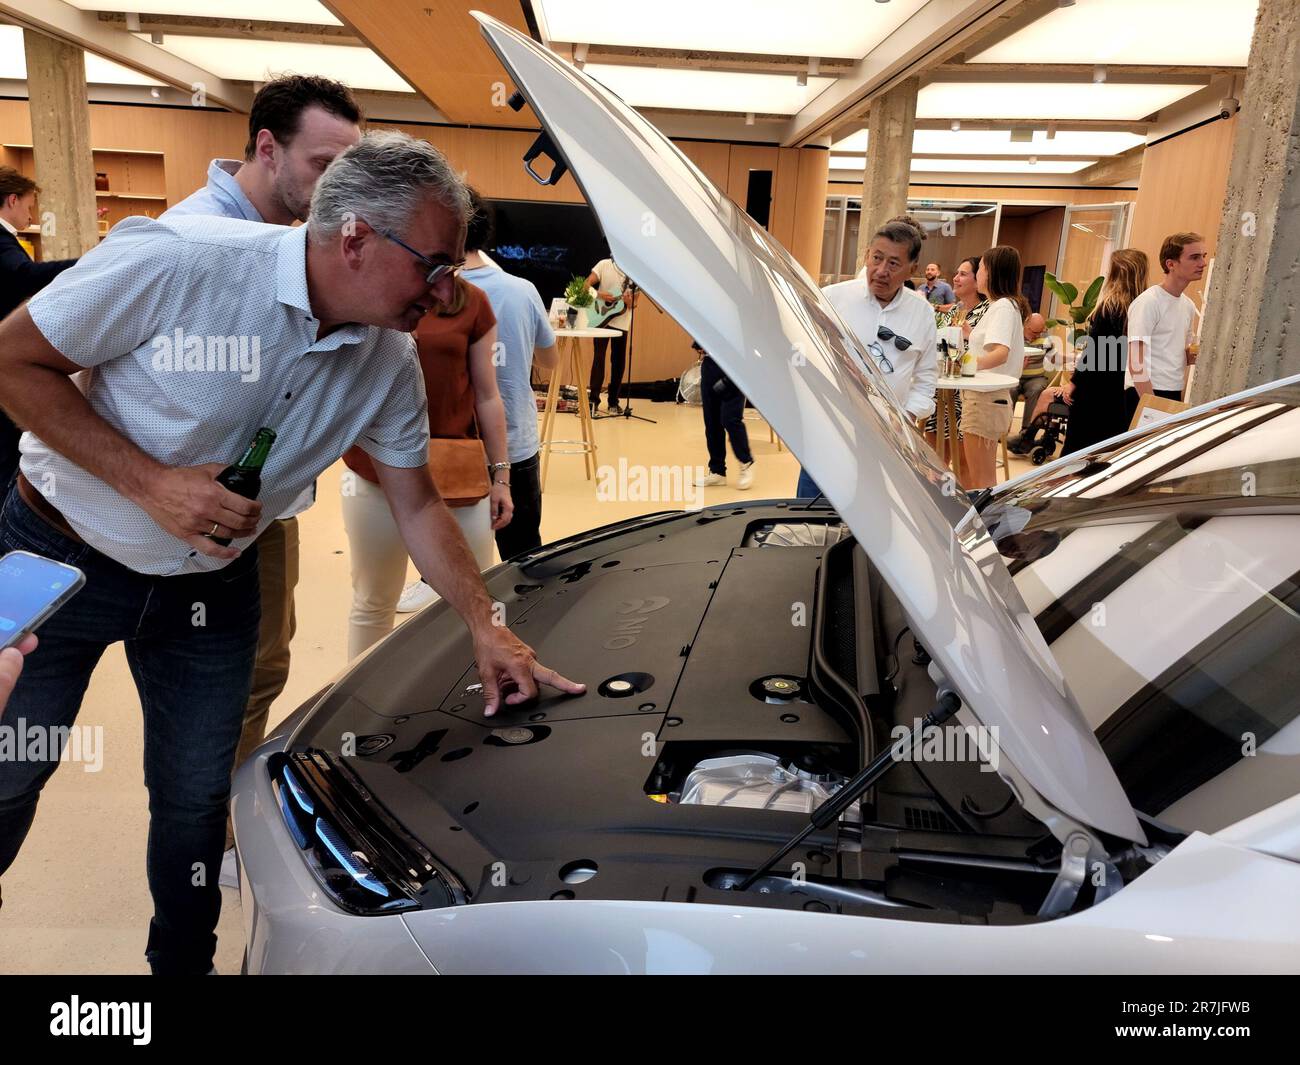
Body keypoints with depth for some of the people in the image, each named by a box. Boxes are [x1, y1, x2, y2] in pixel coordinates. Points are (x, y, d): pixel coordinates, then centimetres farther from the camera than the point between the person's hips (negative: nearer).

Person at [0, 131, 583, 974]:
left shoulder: (392, 364, -11)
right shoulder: (178, 262, -27)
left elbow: (419, 506, -1)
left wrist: (487, 628, -6)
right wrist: (150, 484, -26)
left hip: (210, 586, 4)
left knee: (196, 796, 12)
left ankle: (184, 958, 36)